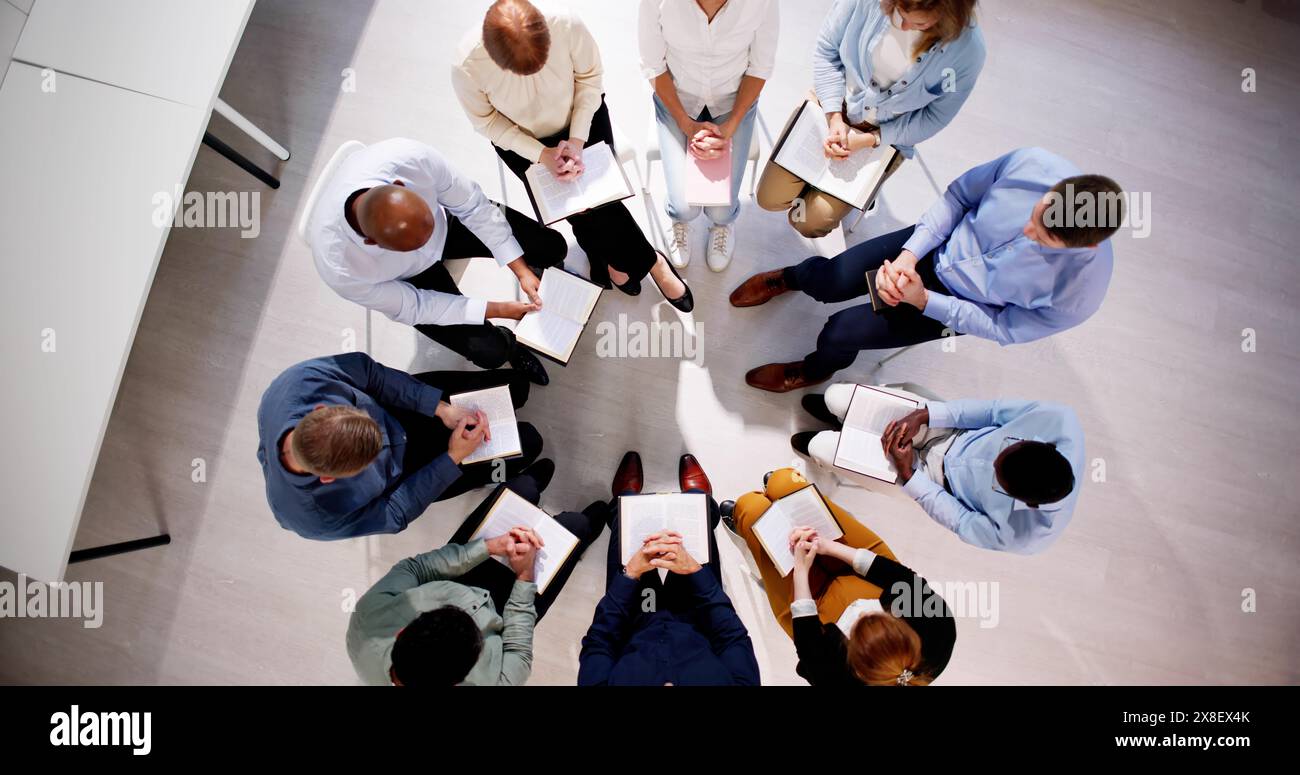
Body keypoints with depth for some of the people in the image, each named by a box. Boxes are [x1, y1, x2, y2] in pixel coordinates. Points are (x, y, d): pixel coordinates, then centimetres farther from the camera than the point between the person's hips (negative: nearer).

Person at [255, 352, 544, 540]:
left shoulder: (302, 378, -36)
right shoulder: (318, 519, -37)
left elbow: (366, 368, -18)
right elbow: (395, 514, -20)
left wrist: (442, 409, -23)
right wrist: (453, 458, -22)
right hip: (398, 473, -3)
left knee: (517, 385, 0)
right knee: (527, 444, -3)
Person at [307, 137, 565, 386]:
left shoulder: (412, 157, -39)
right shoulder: (339, 269, -39)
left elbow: (472, 205, -20)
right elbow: (410, 307, -22)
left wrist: (521, 269, -21)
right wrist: (499, 309, -22)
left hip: (447, 221, 3)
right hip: (408, 278, -2)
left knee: (553, 247, -7)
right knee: (490, 350, -12)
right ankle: (508, 343, 27)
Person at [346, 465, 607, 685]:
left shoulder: (364, 622, -39)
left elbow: (411, 568, -22)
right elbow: (519, 657, -19)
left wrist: (488, 546, -26)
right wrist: (525, 577, -18)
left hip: (441, 589, 3)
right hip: (502, 610, -2)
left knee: (524, 485, 5)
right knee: (574, 523, 5)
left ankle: (531, 485, 45)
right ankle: (585, 530, 44)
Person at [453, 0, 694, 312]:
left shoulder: (567, 26, -31)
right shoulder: (467, 66, -31)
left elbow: (590, 77, -12)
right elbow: (488, 122, -14)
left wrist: (577, 140, -21)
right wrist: (542, 154, -24)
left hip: (581, 115, 0)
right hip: (521, 139, 0)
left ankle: (612, 258, 15)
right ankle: (647, 261, 14)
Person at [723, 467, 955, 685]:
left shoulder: (838, 673, -39)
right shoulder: (939, 622, -35)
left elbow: (807, 639, -20)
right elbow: (901, 577, -21)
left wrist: (801, 570, -17)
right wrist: (832, 547, -21)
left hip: (821, 599, -3)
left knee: (751, 506, 2)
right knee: (784, 480, 1)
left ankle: (742, 523, 44)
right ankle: (773, 491, 43)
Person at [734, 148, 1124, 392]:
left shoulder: (1080, 291, -30)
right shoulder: (1031, 163, -28)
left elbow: (1004, 328, -16)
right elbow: (959, 194, -10)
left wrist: (923, 300, -27)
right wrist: (909, 254, -22)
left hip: (962, 302, -1)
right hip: (938, 245, 2)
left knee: (841, 333, -13)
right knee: (829, 281, -14)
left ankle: (814, 370, 29)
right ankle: (789, 277, 29)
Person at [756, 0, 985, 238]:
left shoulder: (968, 49, -24)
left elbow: (934, 117, -12)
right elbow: (826, 51, -10)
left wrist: (869, 139, -22)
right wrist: (834, 118, -20)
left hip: (887, 136, -1)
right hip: (831, 103, 2)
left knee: (809, 224, -6)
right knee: (770, 199, 0)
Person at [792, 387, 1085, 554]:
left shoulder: (1024, 536, -34)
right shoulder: (1059, 417, -33)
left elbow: (959, 521, -16)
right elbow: (996, 410, -18)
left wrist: (907, 473, -20)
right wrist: (922, 415, -27)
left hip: (937, 477, -3)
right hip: (954, 430, 3)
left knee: (821, 447, -3)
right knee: (836, 396, 0)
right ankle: (842, 418, 45)